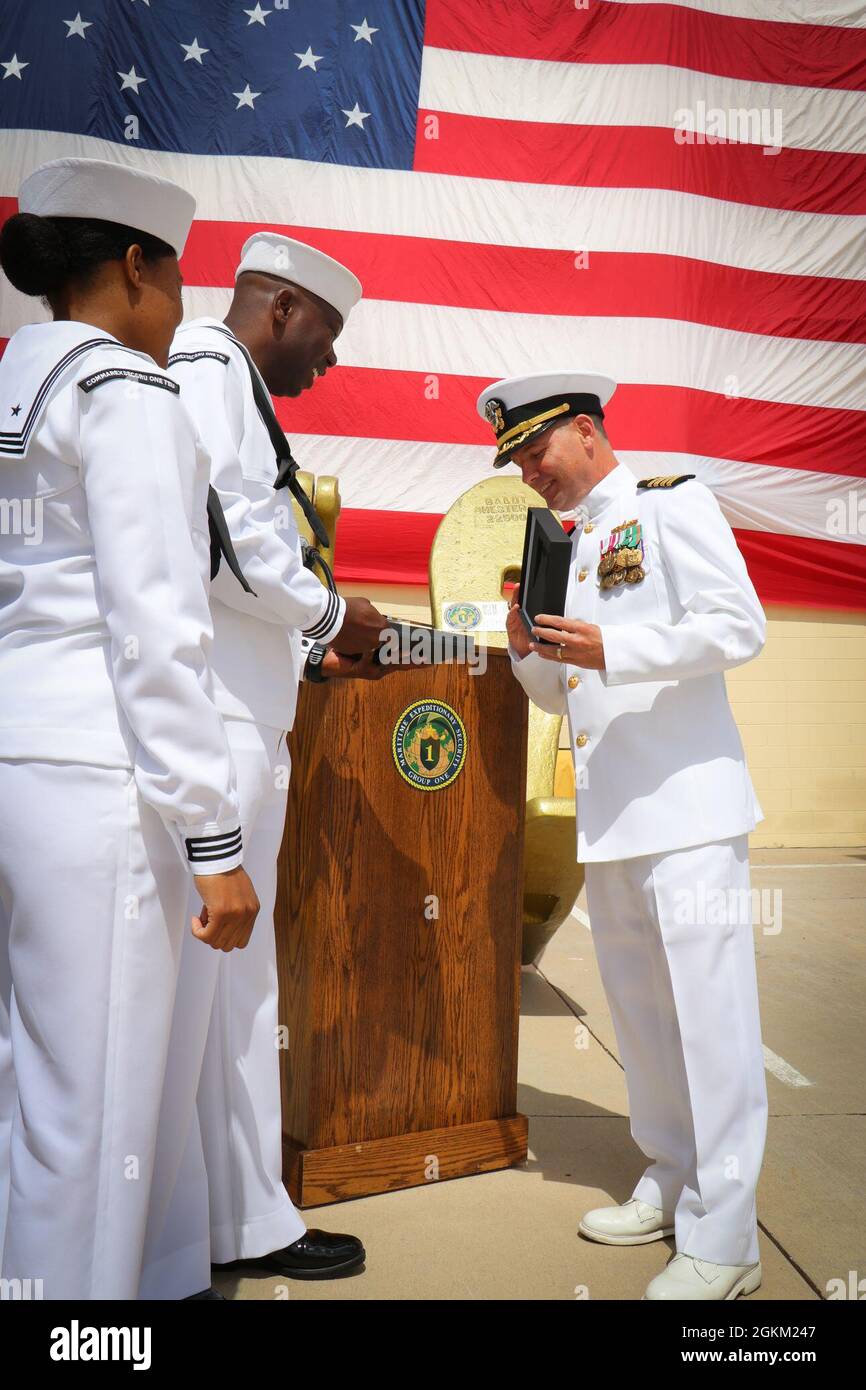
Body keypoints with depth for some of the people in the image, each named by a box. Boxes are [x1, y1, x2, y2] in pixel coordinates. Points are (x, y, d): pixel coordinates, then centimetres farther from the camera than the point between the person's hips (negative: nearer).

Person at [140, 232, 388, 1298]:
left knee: (237, 981, 14)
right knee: (182, 981, -4)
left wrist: (317, 655, 20)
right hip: (205, 724, -10)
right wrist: (329, 614, -7)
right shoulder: (205, 369, -6)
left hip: (246, 729, 10)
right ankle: (158, 1258, 10)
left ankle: (247, 1220, 26)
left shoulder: (236, 394, 25)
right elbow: (208, 527, -19)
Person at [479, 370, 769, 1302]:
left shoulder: (671, 504, -1)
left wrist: (608, 649, -20)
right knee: (639, 1011, 13)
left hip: (685, 805, -8)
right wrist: (530, 651, 4)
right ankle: (670, 1186, 29)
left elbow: (739, 626, -13)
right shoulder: (570, 546, 20)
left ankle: (722, 1241, 6)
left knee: (706, 1015, -4)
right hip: (608, 816, 8)